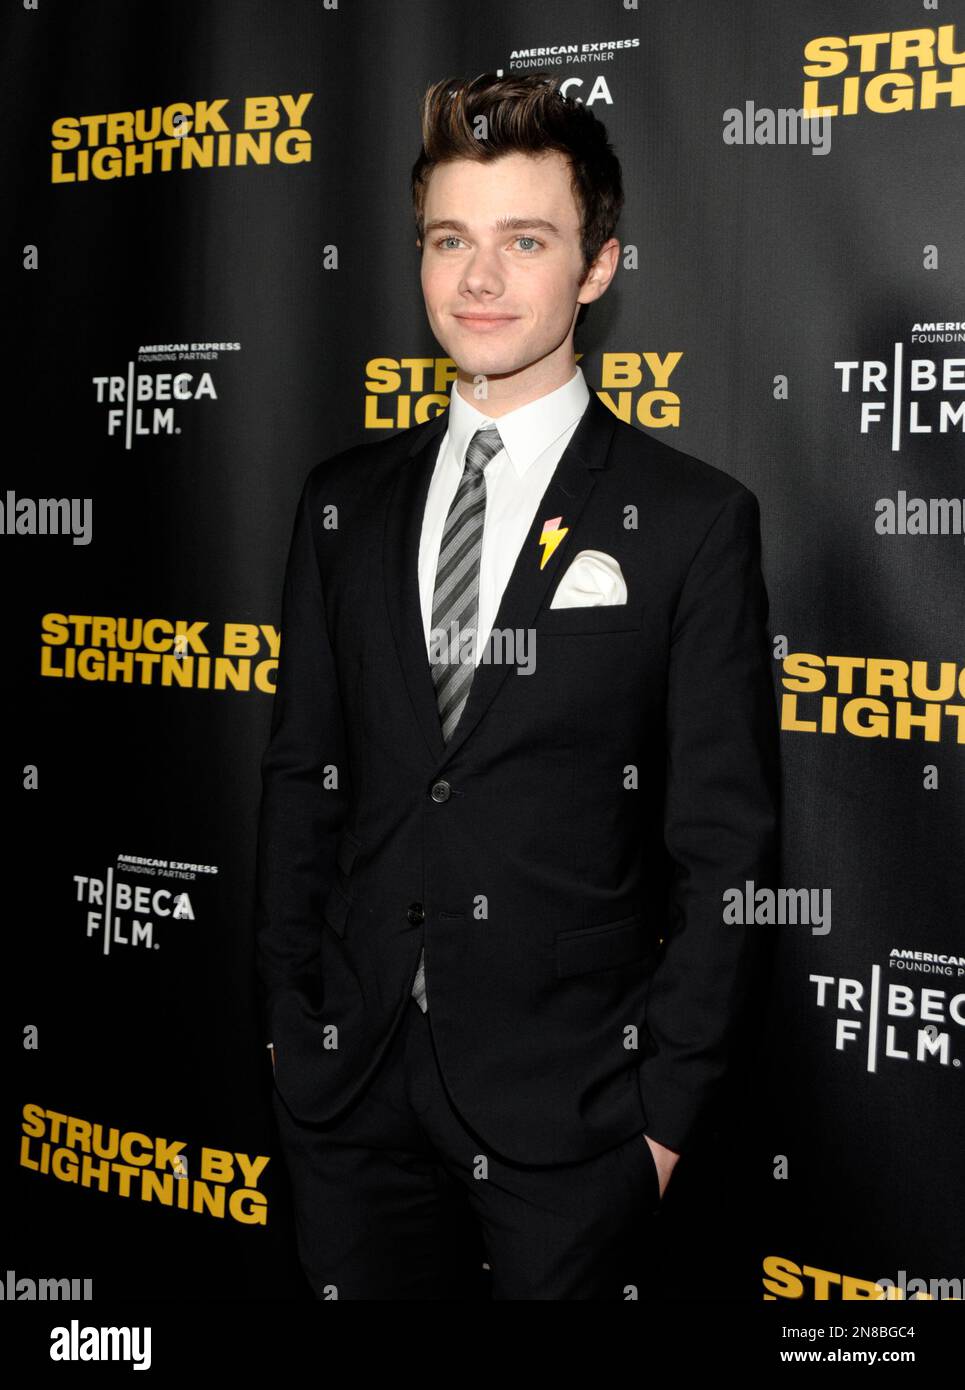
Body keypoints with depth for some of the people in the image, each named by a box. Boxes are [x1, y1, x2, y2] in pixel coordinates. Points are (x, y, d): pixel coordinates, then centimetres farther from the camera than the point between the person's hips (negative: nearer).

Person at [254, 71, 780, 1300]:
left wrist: (669, 1106, -8)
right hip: (349, 1083, 4)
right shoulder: (345, 502, 5)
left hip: (564, 1107, -3)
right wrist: (287, 1010, 6)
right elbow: (301, 769, 9)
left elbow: (724, 849, -7)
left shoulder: (692, 520, -7)